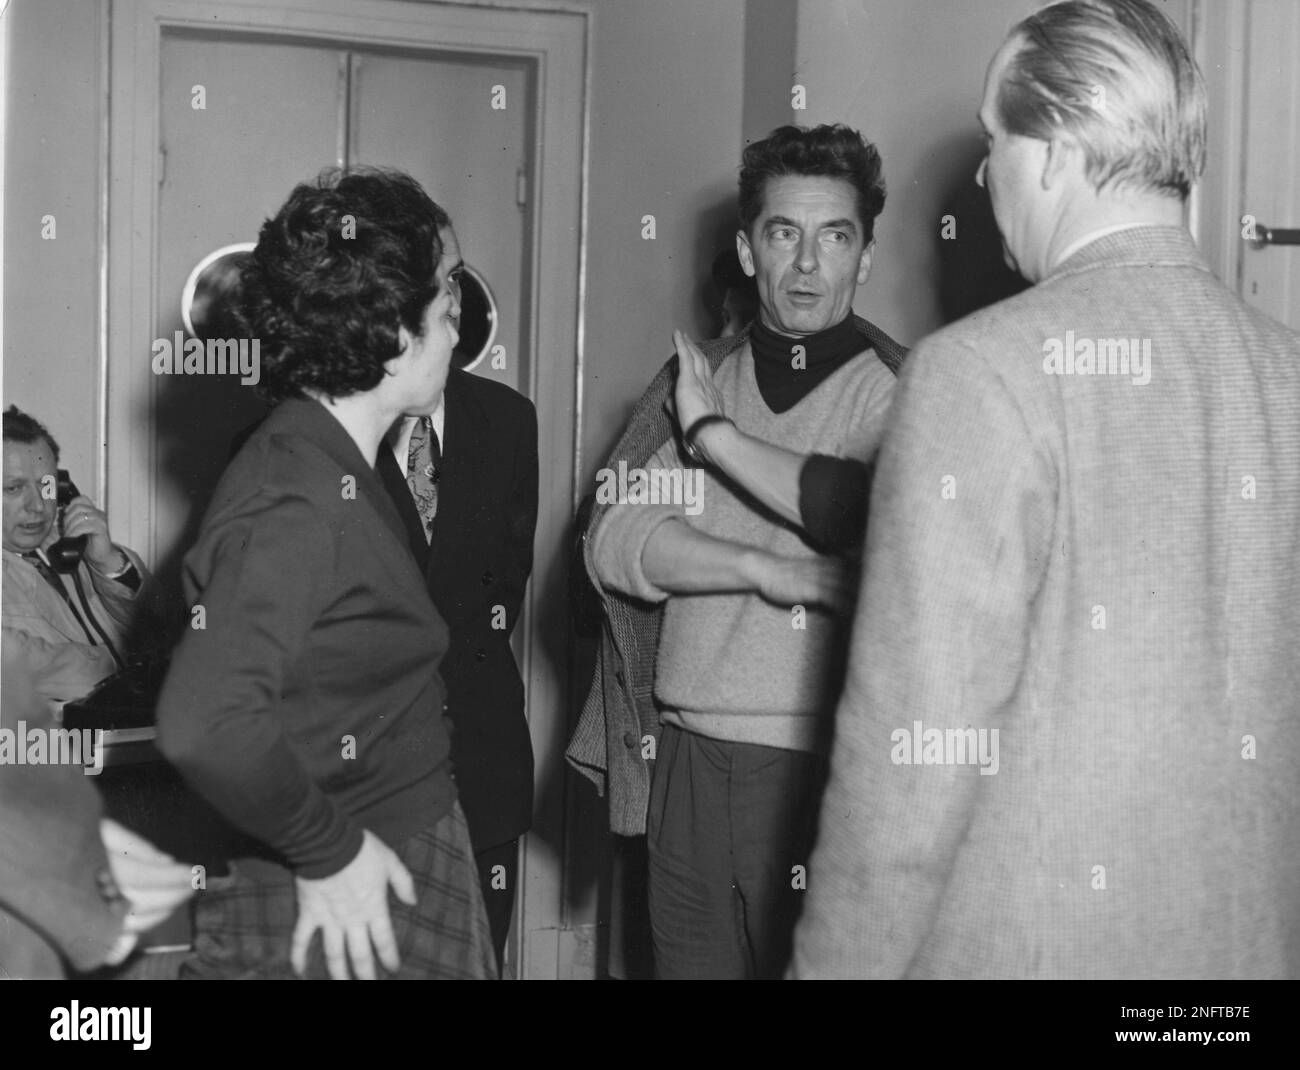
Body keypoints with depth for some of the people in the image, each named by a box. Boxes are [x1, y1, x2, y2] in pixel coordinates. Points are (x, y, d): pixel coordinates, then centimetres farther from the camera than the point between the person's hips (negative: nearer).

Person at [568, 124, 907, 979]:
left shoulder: (901, 388, -3)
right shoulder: (697, 379, 10)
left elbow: (884, 519, -21)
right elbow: (616, 541, 0)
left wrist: (712, 431, -11)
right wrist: (766, 569, -16)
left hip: (827, 767, -4)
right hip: (690, 757, 4)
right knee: (689, 962, 10)